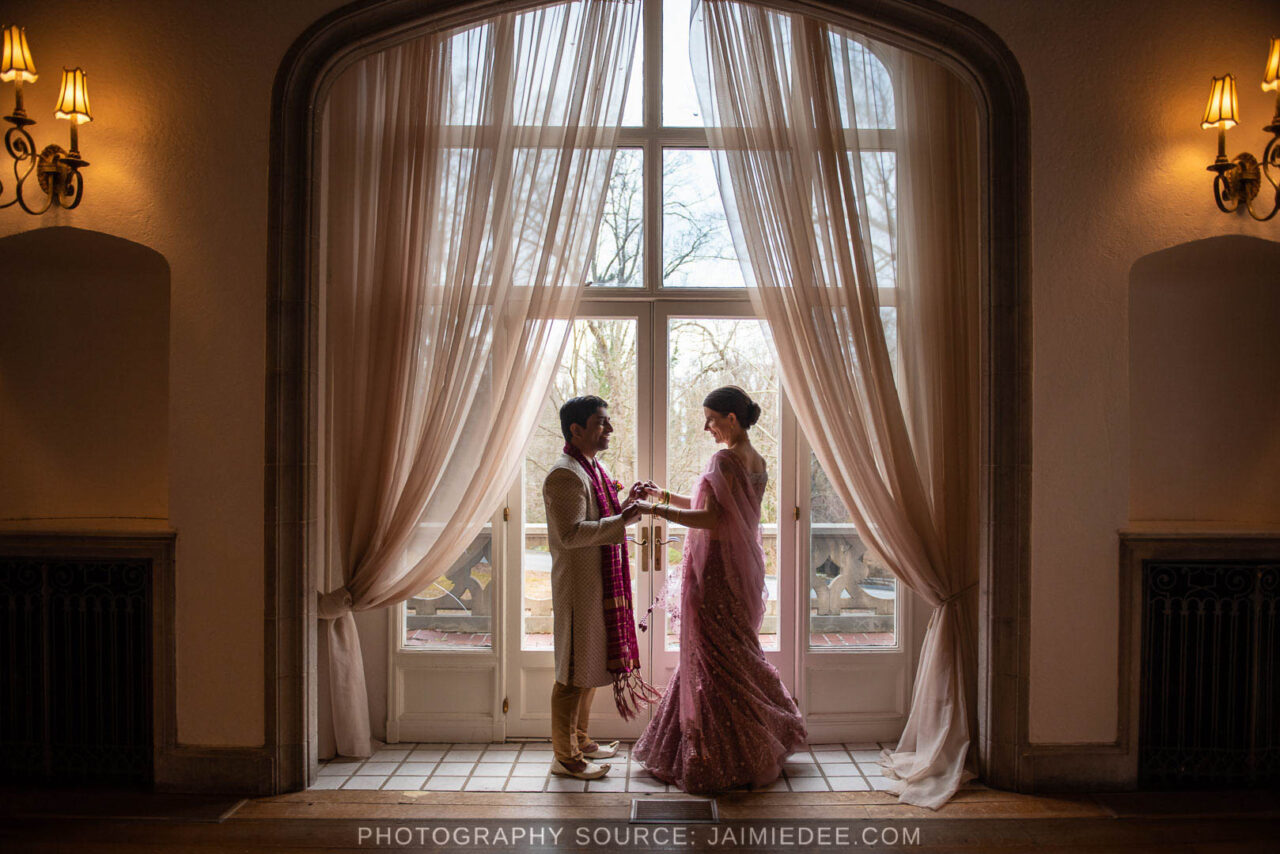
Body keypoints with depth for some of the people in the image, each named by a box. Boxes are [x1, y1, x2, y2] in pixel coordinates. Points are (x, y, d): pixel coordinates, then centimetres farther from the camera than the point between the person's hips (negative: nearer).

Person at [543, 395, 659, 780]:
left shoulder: (593, 469, 14)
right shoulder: (565, 474, -18)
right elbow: (572, 533, -27)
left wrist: (627, 503, 7)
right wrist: (623, 519, -28)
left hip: (602, 586, 10)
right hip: (578, 587, -10)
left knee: (592, 666, 18)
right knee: (574, 673, -1)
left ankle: (581, 741, 31)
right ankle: (565, 757, 10)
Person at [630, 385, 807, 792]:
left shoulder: (725, 460, -18)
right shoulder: (755, 461, 11)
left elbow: (710, 520, -25)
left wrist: (655, 510, -21)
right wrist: (664, 495, 14)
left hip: (717, 572, -9)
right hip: (742, 570, 9)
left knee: (715, 660, 1)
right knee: (736, 654, 20)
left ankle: (723, 760, 12)